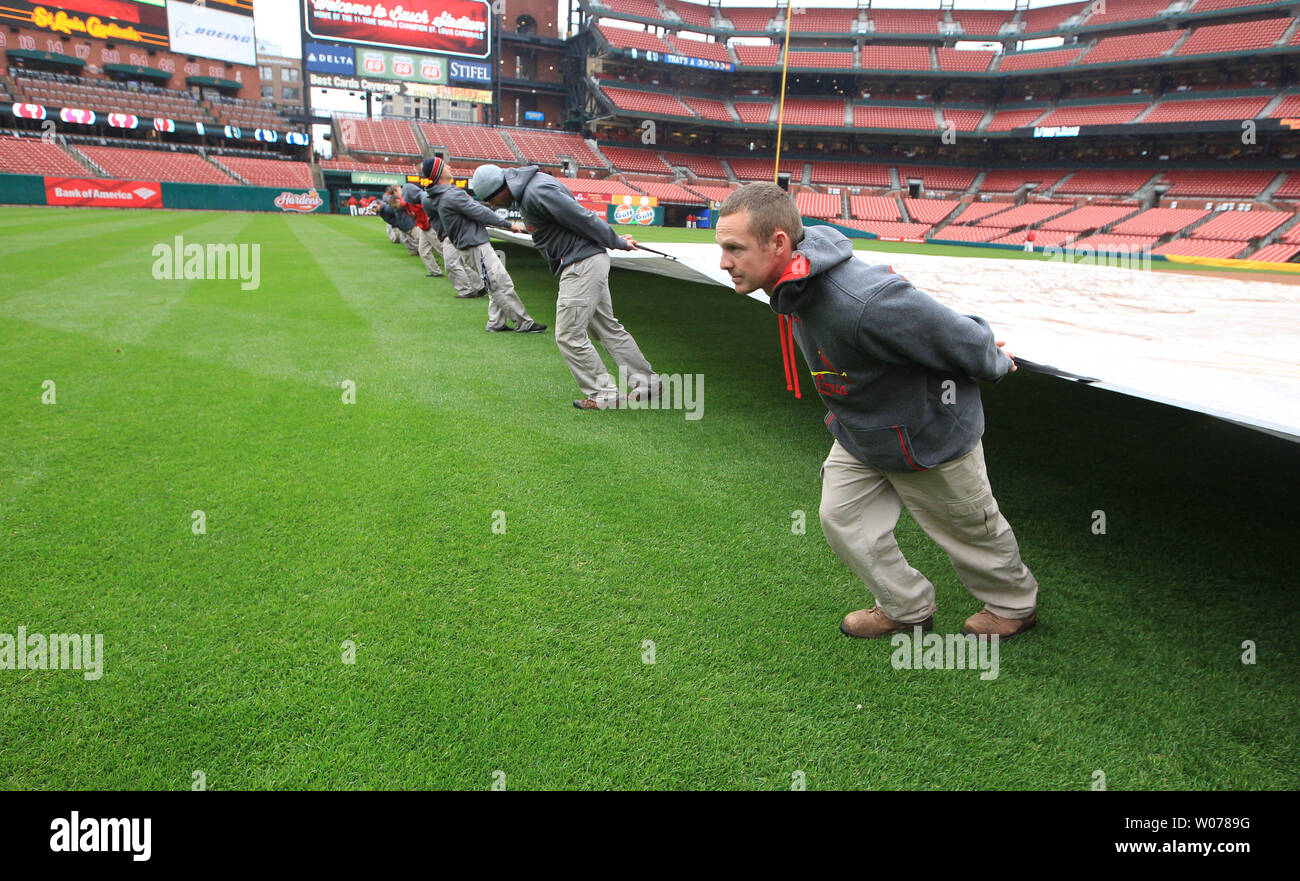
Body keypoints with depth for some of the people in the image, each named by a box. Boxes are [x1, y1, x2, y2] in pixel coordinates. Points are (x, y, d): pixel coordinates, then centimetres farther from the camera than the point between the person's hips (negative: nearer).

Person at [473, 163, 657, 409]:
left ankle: (604, 395, 6)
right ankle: (646, 382, 22)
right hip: (588, 263, 10)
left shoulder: (538, 192, -20)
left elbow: (584, 218, -17)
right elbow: (584, 220, 17)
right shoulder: (526, 190, 14)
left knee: (569, 335, -4)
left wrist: (617, 243, -6)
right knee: (608, 328, 15)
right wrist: (615, 241, 15)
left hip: (583, 265, -10)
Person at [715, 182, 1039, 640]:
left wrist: (995, 363, -4)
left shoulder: (862, 304, -43)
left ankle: (1015, 604, 46)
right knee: (841, 518, 11)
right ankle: (908, 608, 34)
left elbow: (957, 338, -26)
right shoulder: (793, 282, -13)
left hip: (926, 433, -7)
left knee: (970, 529, 16)